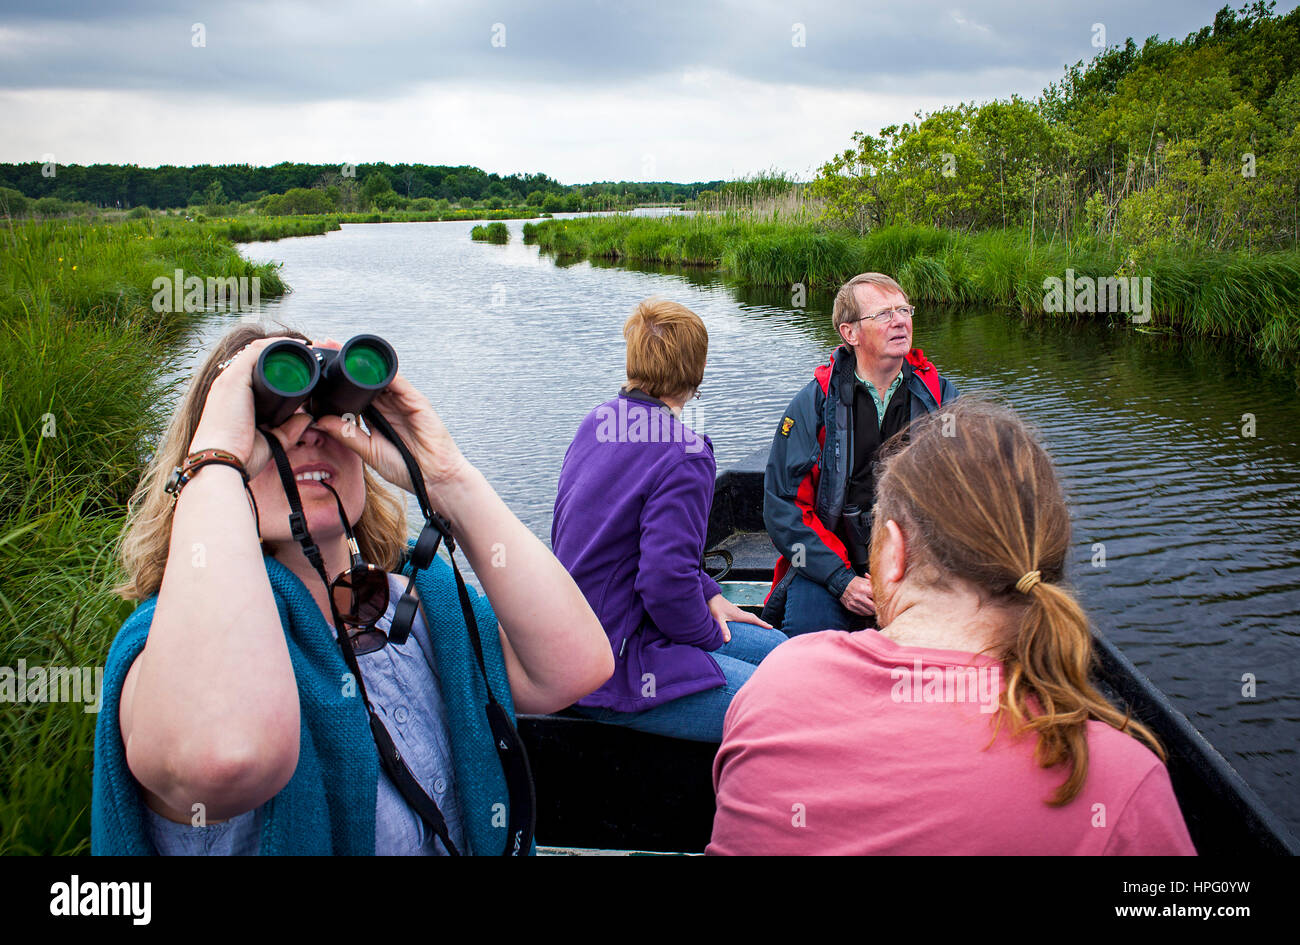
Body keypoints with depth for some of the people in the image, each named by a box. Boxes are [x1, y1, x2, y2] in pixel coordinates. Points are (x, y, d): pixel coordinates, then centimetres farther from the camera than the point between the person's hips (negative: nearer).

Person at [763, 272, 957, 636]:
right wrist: (843, 581, -14)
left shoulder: (941, 398, 6)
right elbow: (783, 507, -4)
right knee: (806, 626, -28)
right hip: (831, 563, -1)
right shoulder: (812, 404, -1)